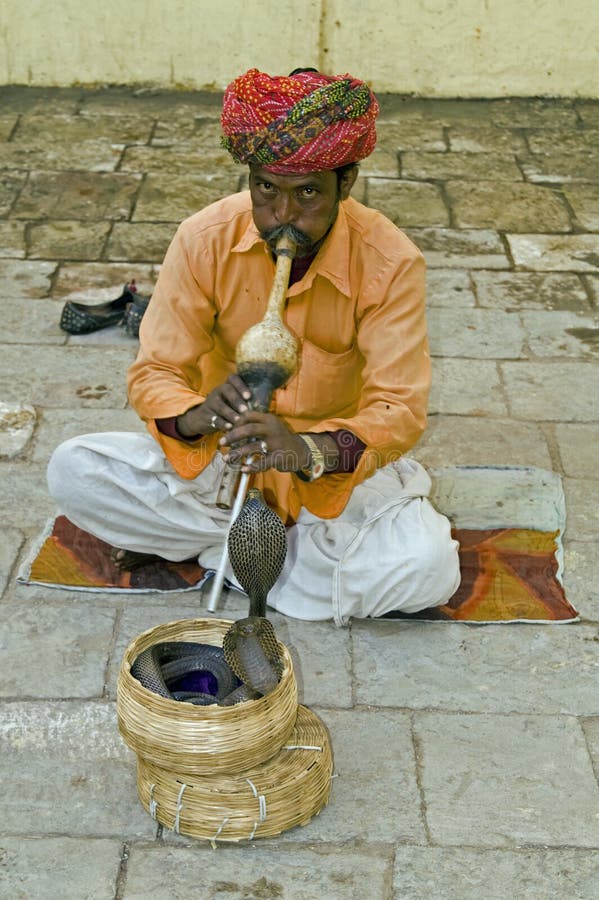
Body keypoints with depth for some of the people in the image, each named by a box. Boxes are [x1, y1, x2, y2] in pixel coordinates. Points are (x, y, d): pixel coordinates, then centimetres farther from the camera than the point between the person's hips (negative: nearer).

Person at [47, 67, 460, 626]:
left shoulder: (391, 263, -19)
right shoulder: (205, 240, -15)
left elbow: (399, 409, -23)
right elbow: (153, 374, -12)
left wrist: (309, 450, -45)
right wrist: (198, 415, -37)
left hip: (336, 463, -1)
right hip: (217, 455, 1)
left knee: (427, 569, -29)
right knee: (73, 471, -22)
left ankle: (189, 542, -11)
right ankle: (294, 549, -11)